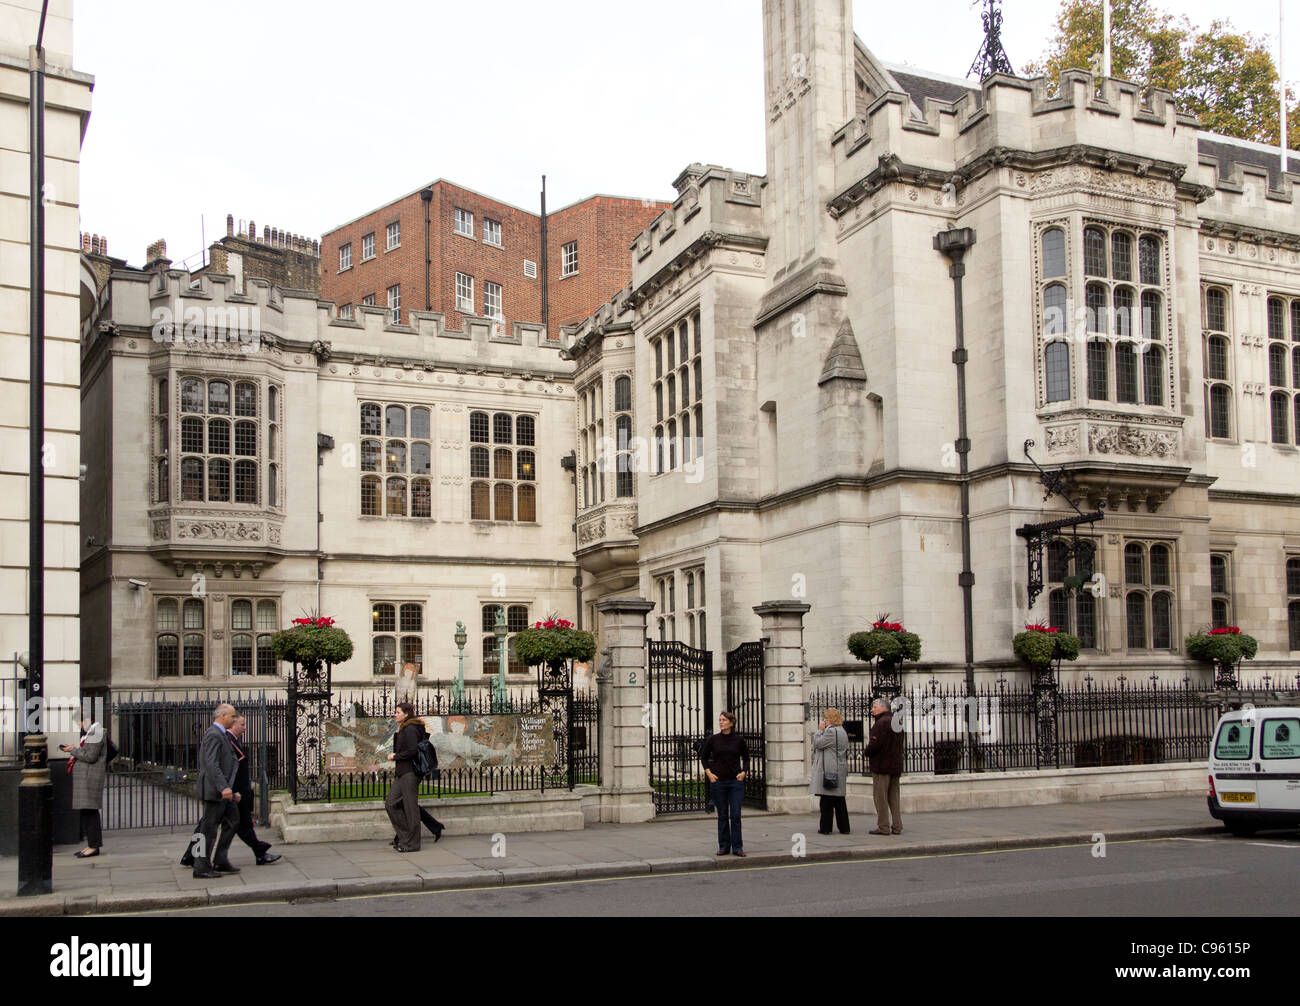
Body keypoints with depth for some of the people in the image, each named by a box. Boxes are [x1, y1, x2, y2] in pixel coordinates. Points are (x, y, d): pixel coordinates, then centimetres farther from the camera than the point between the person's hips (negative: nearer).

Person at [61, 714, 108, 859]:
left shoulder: (95, 733, -14)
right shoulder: (88, 733, 19)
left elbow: (90, 757, -19)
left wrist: (74, 750, -11)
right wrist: (73, 750, 11)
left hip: (90, 777, -10)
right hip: (84, 778, 10)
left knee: (89, 811, -10)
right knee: (86, 811, 10)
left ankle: (94, 846, -9)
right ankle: (91, 845, 13)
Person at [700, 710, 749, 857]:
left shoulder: (739, 740, -1)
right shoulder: (713, 740, -1)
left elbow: (746, 757, 13)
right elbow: (703, 757, 11)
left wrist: (743, 772, -2)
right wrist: (708, 772, -1)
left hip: (736, 781, -1)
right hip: (718, 781, 1)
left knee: (736, 815, -3)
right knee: (722, 815, 6)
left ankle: (737, 847, 4)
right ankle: (723, 846, 15)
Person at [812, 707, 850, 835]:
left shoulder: (831, 731, -15)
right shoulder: (842, 731, 16)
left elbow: (818, 744, -13)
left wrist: (820, 730, -3)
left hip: (828, 771, -9)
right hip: (840, 770, 9)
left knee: (826, 800, -4)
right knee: (840, 800, 11)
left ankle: (825, 827, -1)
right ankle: (844, 827, 12)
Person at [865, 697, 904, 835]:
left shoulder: (881, 723, -14)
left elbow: (874, 744, -21)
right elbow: (903, 743, 19)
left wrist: (867, 752, -2)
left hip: (882, 766, -8)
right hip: (896, 765, 8)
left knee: (880, 797, -3)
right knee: (894, 797, 11)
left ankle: (883, 827, -3)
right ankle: (897, 827, 11)